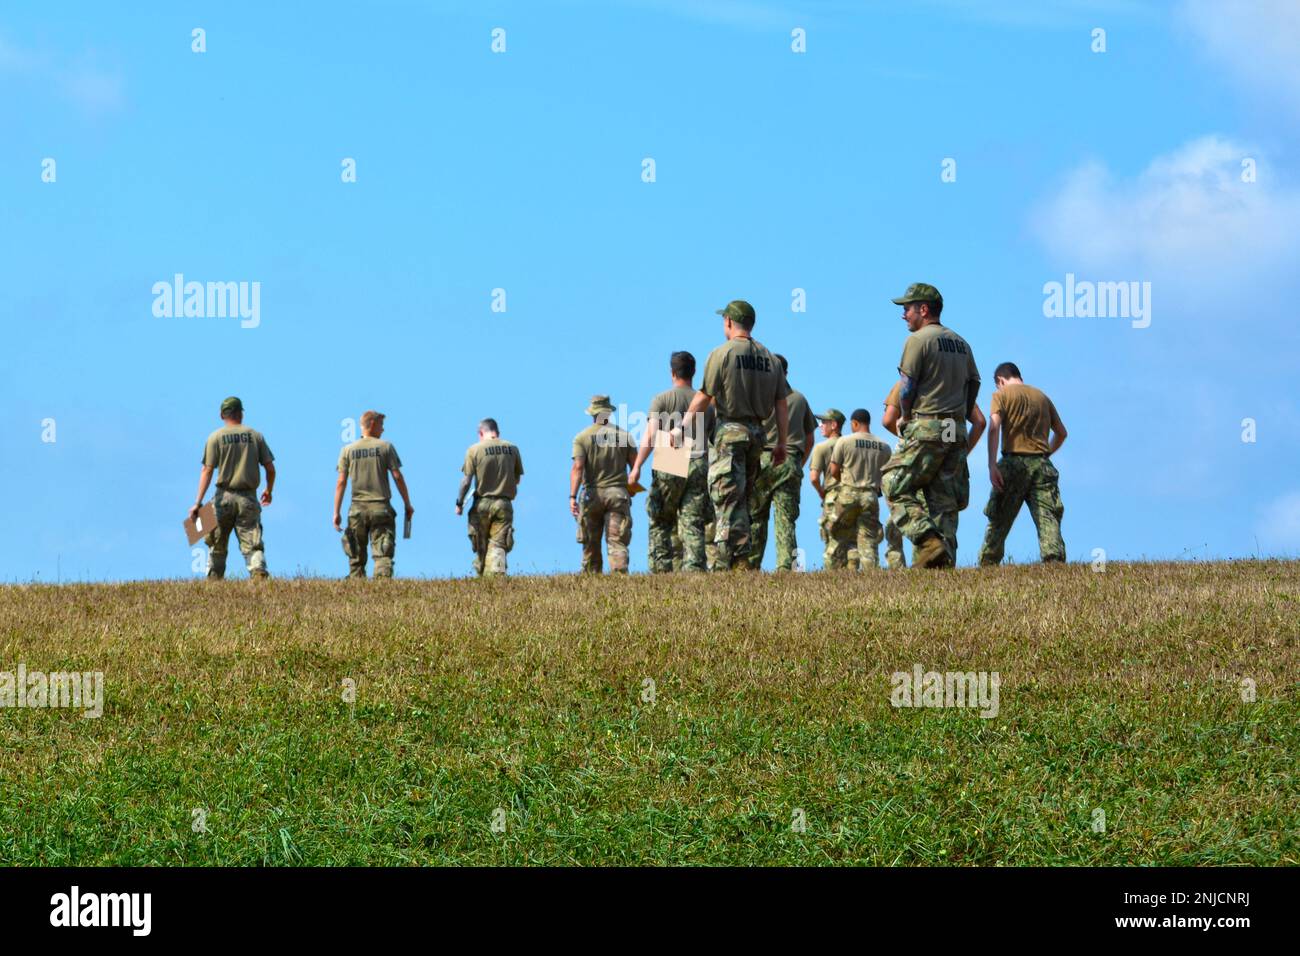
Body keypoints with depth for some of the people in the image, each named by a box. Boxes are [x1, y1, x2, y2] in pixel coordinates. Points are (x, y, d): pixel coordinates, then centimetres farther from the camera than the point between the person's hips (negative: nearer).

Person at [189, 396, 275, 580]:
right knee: (252, 543, -2)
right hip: (248, 499, 1)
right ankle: (259, 572, -25)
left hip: (224, 497, -1)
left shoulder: (216, 437, 0)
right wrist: (268, 491, 24)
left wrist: (198, 502, -9)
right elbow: (270, 468, 5)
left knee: (217, 544, 12)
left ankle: (214, 579, 10)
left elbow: (207, 471, -7)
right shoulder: (255, 436, 5)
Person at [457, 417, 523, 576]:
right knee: (498, 546, -2)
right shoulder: (512, 448, 3)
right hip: (504, 503, 1)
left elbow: (466, 481, -6)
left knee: (481, 547, 11)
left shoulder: (474, 450, -4)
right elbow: (517, 479, 10)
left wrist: (459, 503, 3)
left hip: (482, 504, -1)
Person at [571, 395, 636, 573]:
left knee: (591, 544, 8)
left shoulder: (582, 437, 0)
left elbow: (577, 467, -11)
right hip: (618, 493, 1)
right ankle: (620, 573, -21)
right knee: (617, 541, -5)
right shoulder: (623, 435, 5)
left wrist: (572, 496, -15)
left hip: (592, 494, 0)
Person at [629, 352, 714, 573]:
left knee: (660, 522, 5)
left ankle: (661, 569, -3)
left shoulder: (662, 399, 4)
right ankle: (693, 568, -12)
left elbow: (650, 436, -6)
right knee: (693, 524, 0)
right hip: (699, 465, 3)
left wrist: (637, 466, -7)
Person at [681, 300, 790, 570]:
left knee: (727, 499, -7)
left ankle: (728, 562, -13)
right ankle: (741, 560, 11)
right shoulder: (770, 358, 10)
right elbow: (781, 405, 10)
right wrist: (781, 443, 15)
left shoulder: (722, 353, -6)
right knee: (742, 499, 13)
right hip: (757, 433, 6)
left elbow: (703, 397, -6)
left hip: (729, 431, -6)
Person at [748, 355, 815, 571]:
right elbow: (810, 439, 19)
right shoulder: (799, 398, 17)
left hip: (763, 459, -2)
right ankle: (785, 565, -12)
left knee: (756, 517, 3)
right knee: (786, 520, 0)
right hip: (791, 462, 2)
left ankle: (752, 564, -2)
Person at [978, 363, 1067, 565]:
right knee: (1048, 519, -8)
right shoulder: (1042, 397, 19)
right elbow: (1061, 432, 24)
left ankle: (986, 566, 7)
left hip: (1015, 462, -3)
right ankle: (1055, 561, -25)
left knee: (999, 521, 5)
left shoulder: (1002, 395, 6)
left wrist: (992, 465, -17)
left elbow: (994, 427, -11)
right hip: (1042, 464, 3)